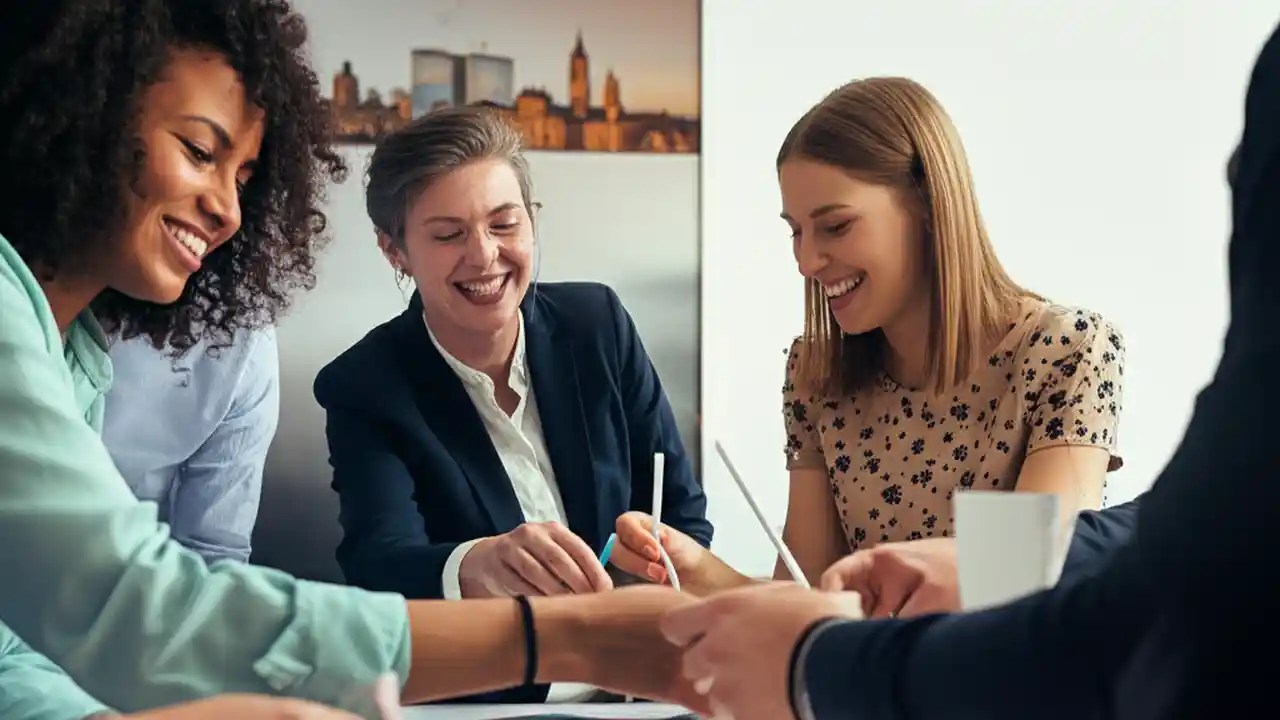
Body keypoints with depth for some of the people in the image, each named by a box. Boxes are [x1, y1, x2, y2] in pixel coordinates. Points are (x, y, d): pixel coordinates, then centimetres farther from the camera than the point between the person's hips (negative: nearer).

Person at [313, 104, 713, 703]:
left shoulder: (597, 323, 2)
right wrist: (472, 567, -42)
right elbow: (377, 561, -21)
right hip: (471, 699, -1)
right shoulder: (364, 389, -6)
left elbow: (683, 519, 5)